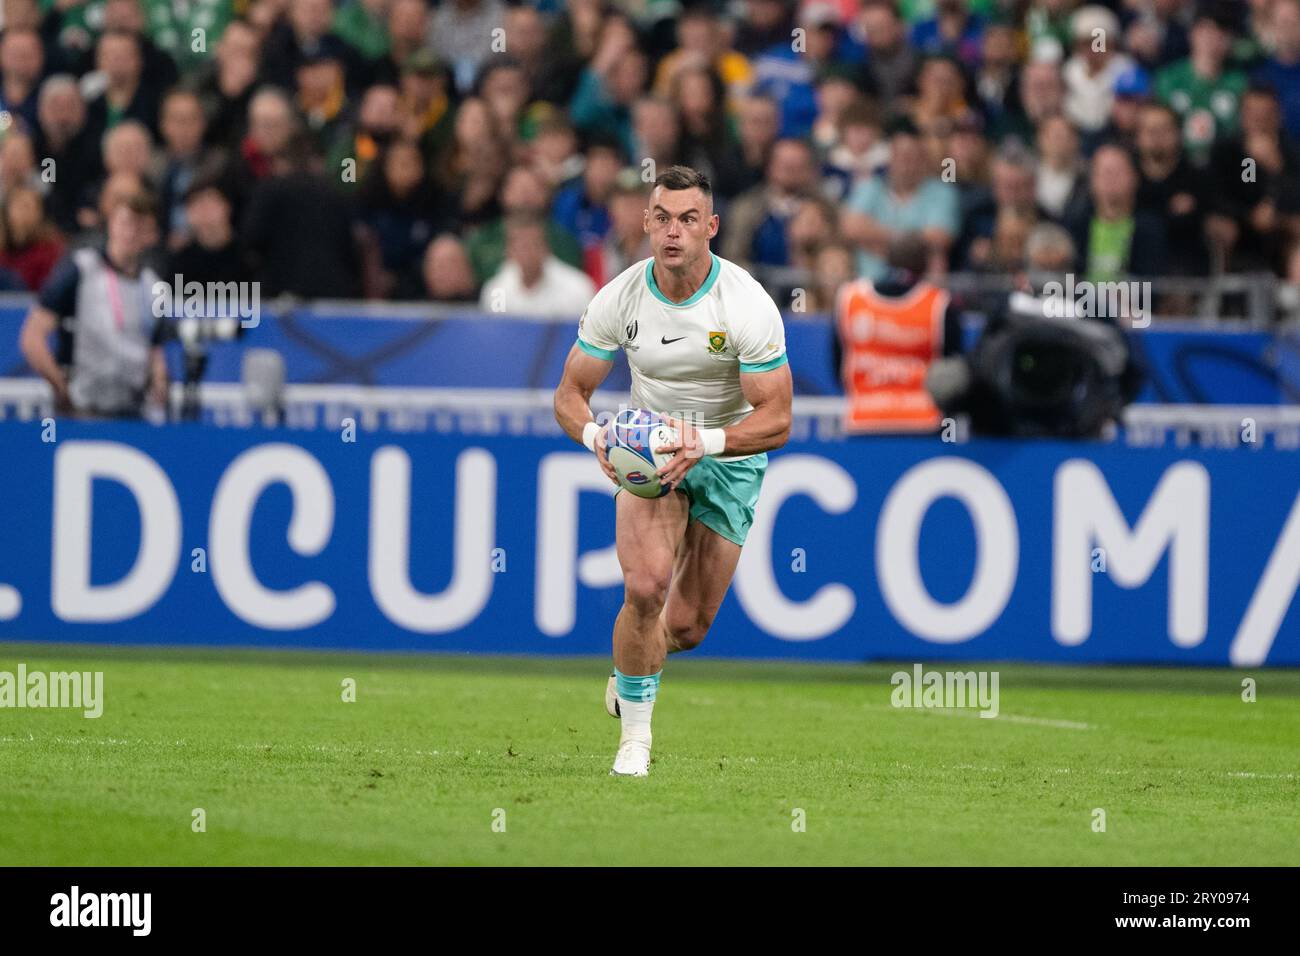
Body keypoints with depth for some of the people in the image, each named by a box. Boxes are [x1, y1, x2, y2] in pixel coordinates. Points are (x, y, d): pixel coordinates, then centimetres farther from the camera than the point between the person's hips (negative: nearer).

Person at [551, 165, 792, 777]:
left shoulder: (748, 304, -22)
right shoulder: (618, 299, -14)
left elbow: (775, 420, -20)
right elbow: (570, 393, -5)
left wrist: (704, 442, -37)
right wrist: (594, 434, -28)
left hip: (730, 457, -1)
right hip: (647, 447, 1)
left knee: (686, 628, 0)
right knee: (646, 584, -25)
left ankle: (632, 665, 39)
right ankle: (635, 732, -7)